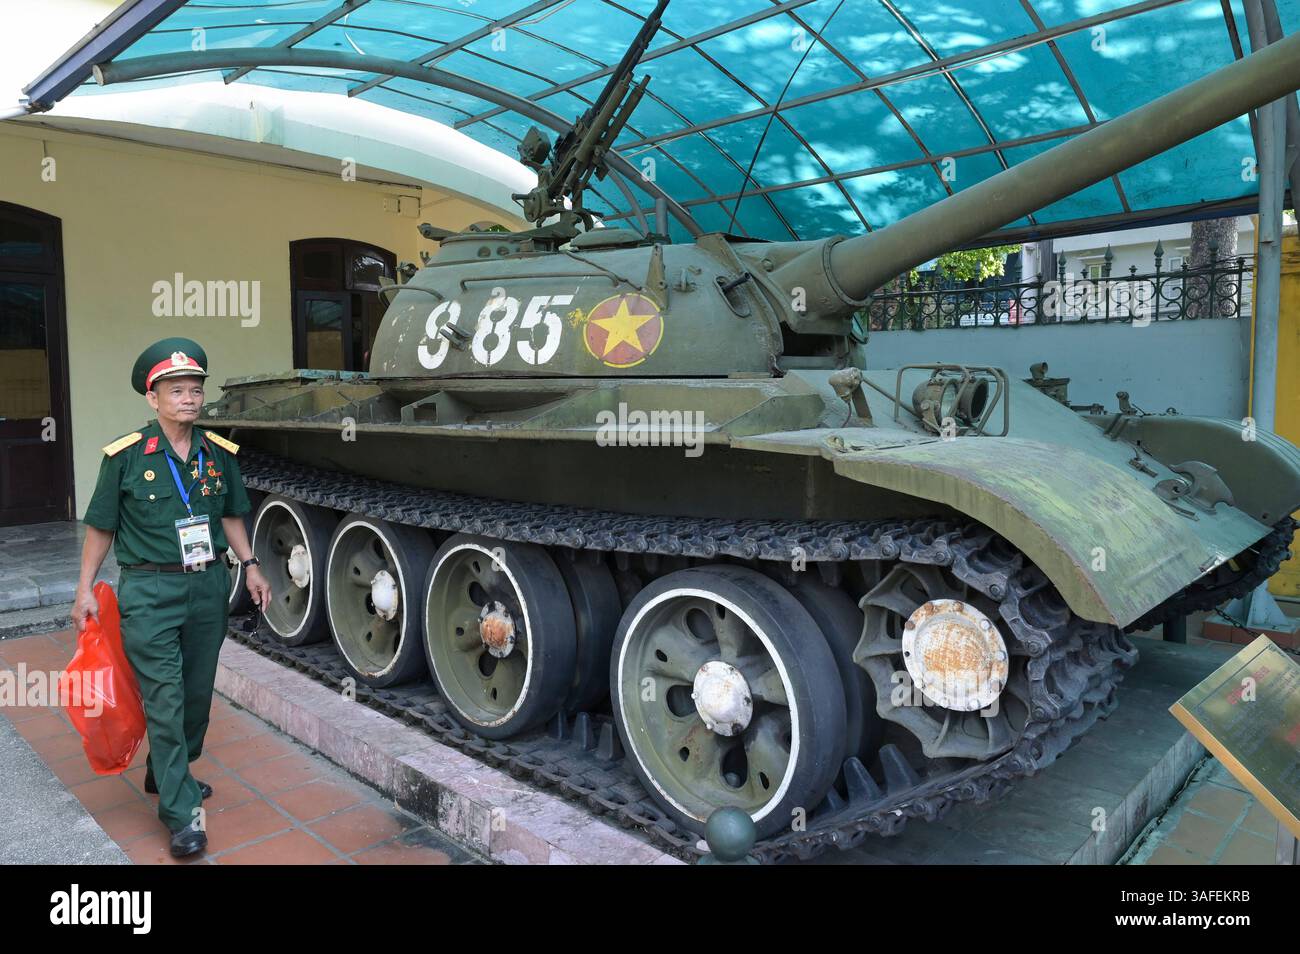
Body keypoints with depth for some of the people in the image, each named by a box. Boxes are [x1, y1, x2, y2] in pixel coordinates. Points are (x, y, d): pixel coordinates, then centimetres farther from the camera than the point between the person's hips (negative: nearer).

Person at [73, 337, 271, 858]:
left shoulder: (220, 453, 3)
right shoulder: (126, 456, -8)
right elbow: (100, 526, 0)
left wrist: (249, 565, 6)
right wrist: (85, 588, -1)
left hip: (209, 585, 5)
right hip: (149, 590, -4)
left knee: (198, 692, 15)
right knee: (165, 699, -4)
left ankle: (167, 774, 38)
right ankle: (182, 813, 4)